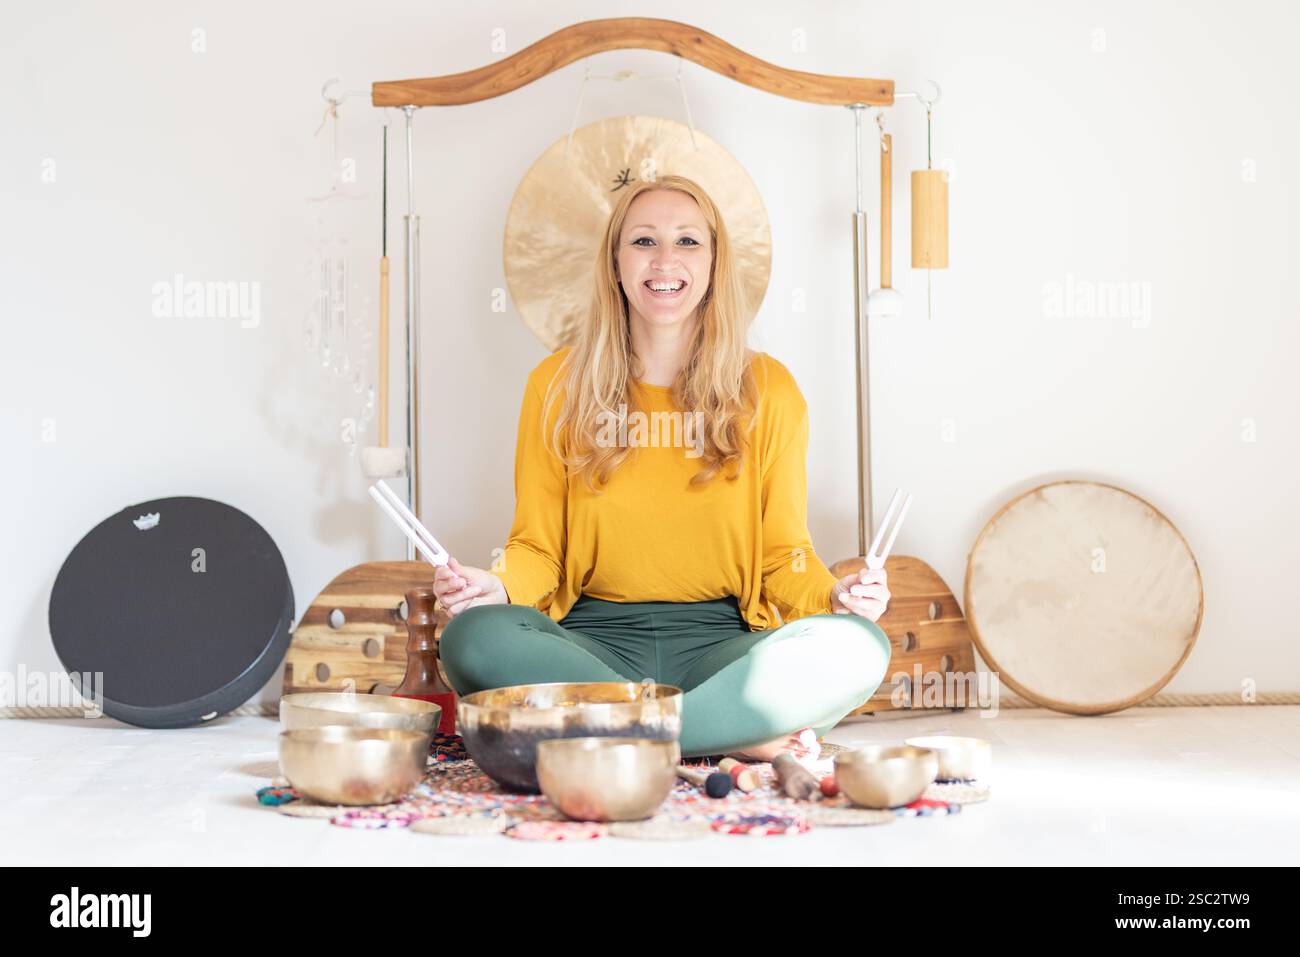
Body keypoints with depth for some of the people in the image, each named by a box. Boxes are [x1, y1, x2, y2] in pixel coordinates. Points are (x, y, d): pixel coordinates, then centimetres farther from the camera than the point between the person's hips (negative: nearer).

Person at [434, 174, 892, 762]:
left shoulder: (766, 389, 6)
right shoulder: (557, 384, 6)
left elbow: (784, 552, 8)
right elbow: (538, 547, 7)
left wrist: (833, 595, -14)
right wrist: (496, 585, -15)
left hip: (720, 643, 0)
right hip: (595, 641, 0)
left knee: (855, 647, -30)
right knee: (474, 639, -32)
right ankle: (741, 737, -24)